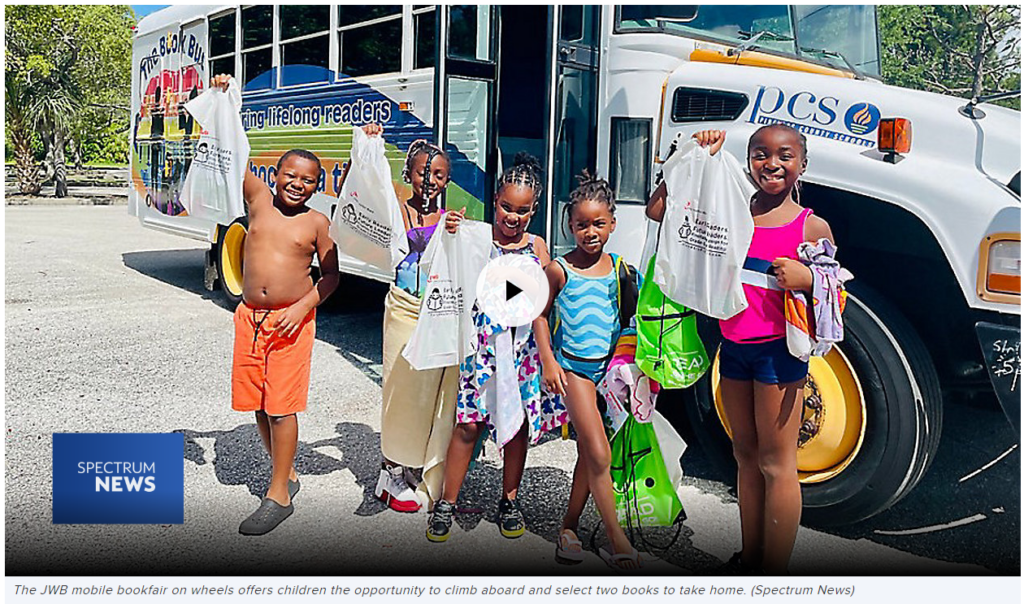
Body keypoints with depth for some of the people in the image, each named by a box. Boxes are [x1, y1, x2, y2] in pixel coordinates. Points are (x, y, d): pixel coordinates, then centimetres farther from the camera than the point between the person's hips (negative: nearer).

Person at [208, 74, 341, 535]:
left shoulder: (317, 223, -2)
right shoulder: (259, 200, 4)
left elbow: (331, 275, 1)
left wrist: (303, 307, -13)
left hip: (292, 320, -4)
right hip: (250, 315, 4)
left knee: (281, 406, -4)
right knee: (257, 404, 11)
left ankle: (278, 496, 7)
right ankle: (287, 474, 30)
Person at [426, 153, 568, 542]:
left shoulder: (536, 246, 9)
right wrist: (451, 236, -20)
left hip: (522, 343, 3)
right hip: (482, 339, -3)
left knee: (518, 422, 9)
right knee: (469, 423, -3)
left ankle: (509, 500, 26)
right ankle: (446, 503, 12)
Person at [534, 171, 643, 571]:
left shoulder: (618, 267, 4)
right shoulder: (559, 269, -5)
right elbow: (541, 314, 4)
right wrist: (548, 361, -3)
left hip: (608, 365, 4)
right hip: (573, 367, -4)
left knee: (588, 452, 8)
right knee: (599, 454, -11)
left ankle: (569, 526, 23)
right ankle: (618, 541, -2)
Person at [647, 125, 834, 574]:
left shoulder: (811, 227, -5)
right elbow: (658, 211, 0)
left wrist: (806, 280, -20)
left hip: (779, 350, -5)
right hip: (733, 347, 5)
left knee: (775, 463, 1)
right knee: (746, 456, 16)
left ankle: (775, 570, 13)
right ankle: (749, 558, 31)